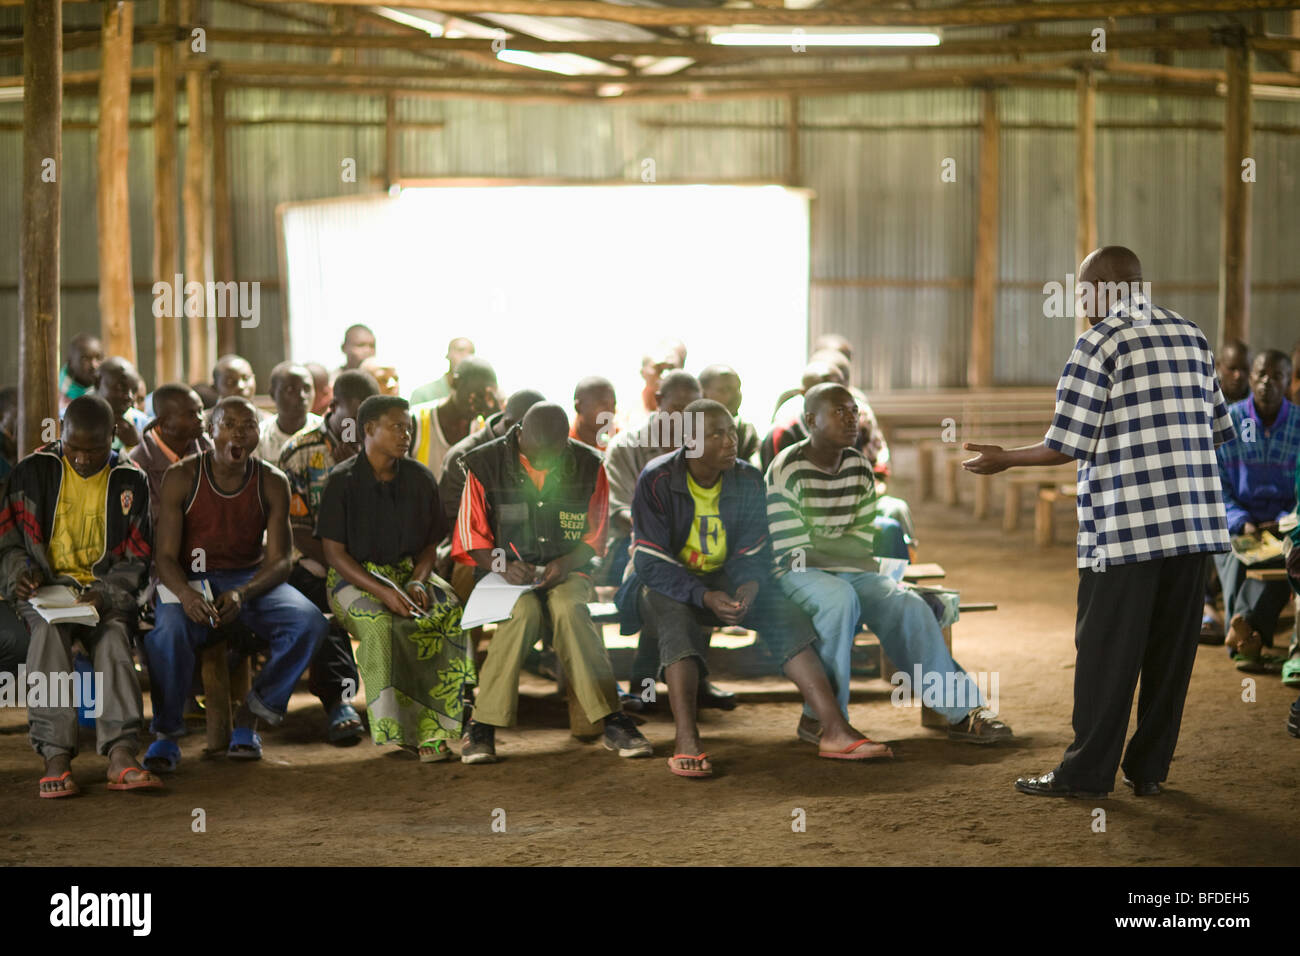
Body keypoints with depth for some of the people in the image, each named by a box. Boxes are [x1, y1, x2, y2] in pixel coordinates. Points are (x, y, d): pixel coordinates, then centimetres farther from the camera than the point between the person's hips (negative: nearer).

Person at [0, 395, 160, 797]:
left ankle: (121, 756, -45)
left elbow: (136, 560, 6)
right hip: (45, 585, 0)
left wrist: (106, 594, -13)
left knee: (114, 632, -33)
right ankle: (56, 758, -42)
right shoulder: (33, 470, 6)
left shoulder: (130, 481, 7)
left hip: (105, 588, 1)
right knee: (48, 630, -34)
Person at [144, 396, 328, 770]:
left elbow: (279, 560, -7)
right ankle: (166, 732, -14)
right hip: (190, 580, -2)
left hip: (251, 579, 2)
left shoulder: (272, 482, -2)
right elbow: (166, 556, -10)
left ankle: (249, 716, -7)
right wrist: (187, 594, -33)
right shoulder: (182, 477, -7)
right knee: (168, 631, -37)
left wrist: (241, 595, -28)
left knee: (310, 622, -26)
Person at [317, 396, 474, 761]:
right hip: (354, 577, -4)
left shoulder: (420, 478, 7)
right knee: (378, 622, -37)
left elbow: (430, 544, 12)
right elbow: (334, 553, -9)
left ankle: (432, 731, -28)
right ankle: (399, 732, -32)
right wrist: (383, 591, -22)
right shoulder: (342, 481, -6)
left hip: (408, 571, 4)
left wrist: (418, 582, -10)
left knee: (450, 613, -28)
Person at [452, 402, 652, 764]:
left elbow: (595, 537, 8)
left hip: (566, 572, 1)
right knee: (523, 610, -36)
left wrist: (566, 563, -12)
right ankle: (482, 726, -31)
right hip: (507, 572, -1)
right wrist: (503, 565, -16)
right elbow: (472, 538, 2)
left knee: (570, 607, -35)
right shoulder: (485, 465, -2)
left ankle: (612, 723, -33)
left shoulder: (588, 466, 2)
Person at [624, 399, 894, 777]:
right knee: (676, 618, -38)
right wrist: (705, 597, -33)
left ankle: (835, 731, -29)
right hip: (664, 584, -4)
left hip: (721, 580, 4)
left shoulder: (747, 480, -2)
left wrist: (749, 586, -22)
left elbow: (751, 553, 2)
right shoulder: (657, 480, -16)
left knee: (782, 611, -22)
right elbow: (651, 562, -20)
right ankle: (686, 743, -50)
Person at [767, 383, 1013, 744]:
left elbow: (862, 543, 5)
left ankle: (962, 710, -16)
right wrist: (846, 553, -14)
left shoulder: (860, 468, 7)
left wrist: (819, 549, -12)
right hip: (798, 576, -6)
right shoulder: (787, 471, -11)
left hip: (849, 571, 6)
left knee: (906, 603, -19)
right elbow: (792, 552, -16)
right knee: (840, 597, -37)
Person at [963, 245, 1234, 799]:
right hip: (1195, 521, 6)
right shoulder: (1191, 337, 13)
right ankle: (1149, 770, 16)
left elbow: (1068, 445, -9)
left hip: (1125, 524, -6)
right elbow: (1218, 429, 15)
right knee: (1171, 647, 10)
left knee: (1106, 649, 2)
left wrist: (1003, 460, 6)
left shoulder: (1101, 342, -6)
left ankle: (1087, 773, 7)